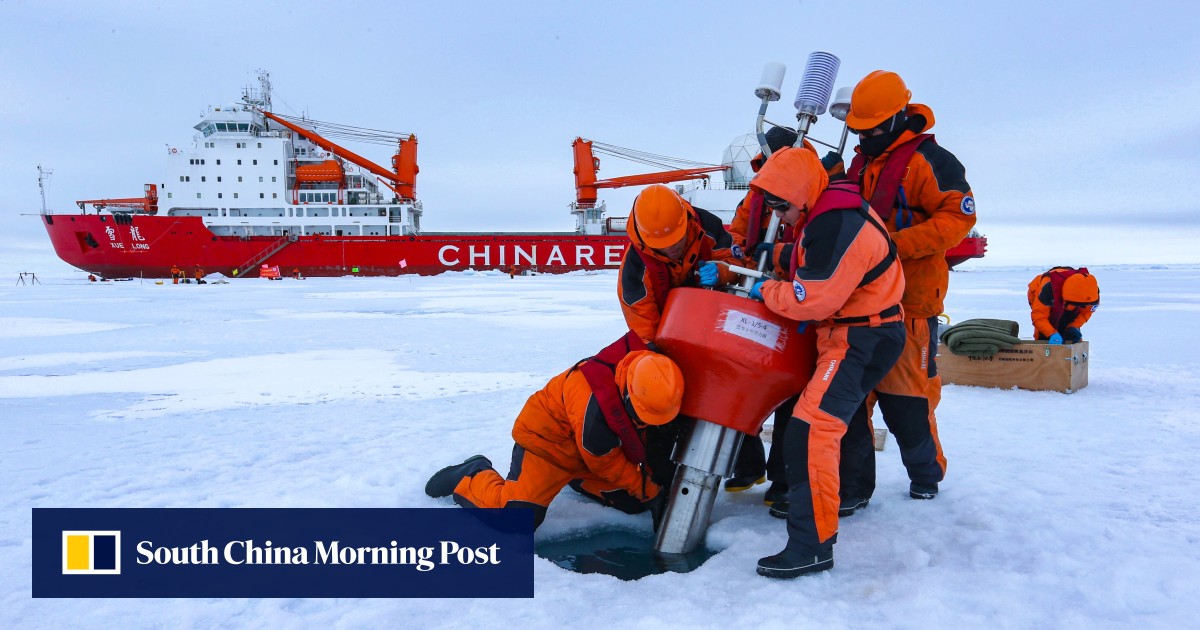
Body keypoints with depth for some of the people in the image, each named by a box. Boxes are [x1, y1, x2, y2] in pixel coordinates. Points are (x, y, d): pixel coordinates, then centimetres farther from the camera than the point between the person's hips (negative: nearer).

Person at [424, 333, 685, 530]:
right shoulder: (593, 402, -39)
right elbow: (607, 463, -23)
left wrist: (655, 479, 0)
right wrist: (650, 492, -14)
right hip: (547, 442, -7)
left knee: (634, 502, 4)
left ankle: (577, 478, 27)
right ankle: (472, 478, 7)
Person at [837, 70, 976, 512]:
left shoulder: (927, 160, -8)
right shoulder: (860, 164, 18)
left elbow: (959, 216, -14)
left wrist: (897, 245, -21)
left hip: (910, 301, -7)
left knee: (905, 397, 0)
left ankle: (926, 473, 25)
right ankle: (852, 485, 10)